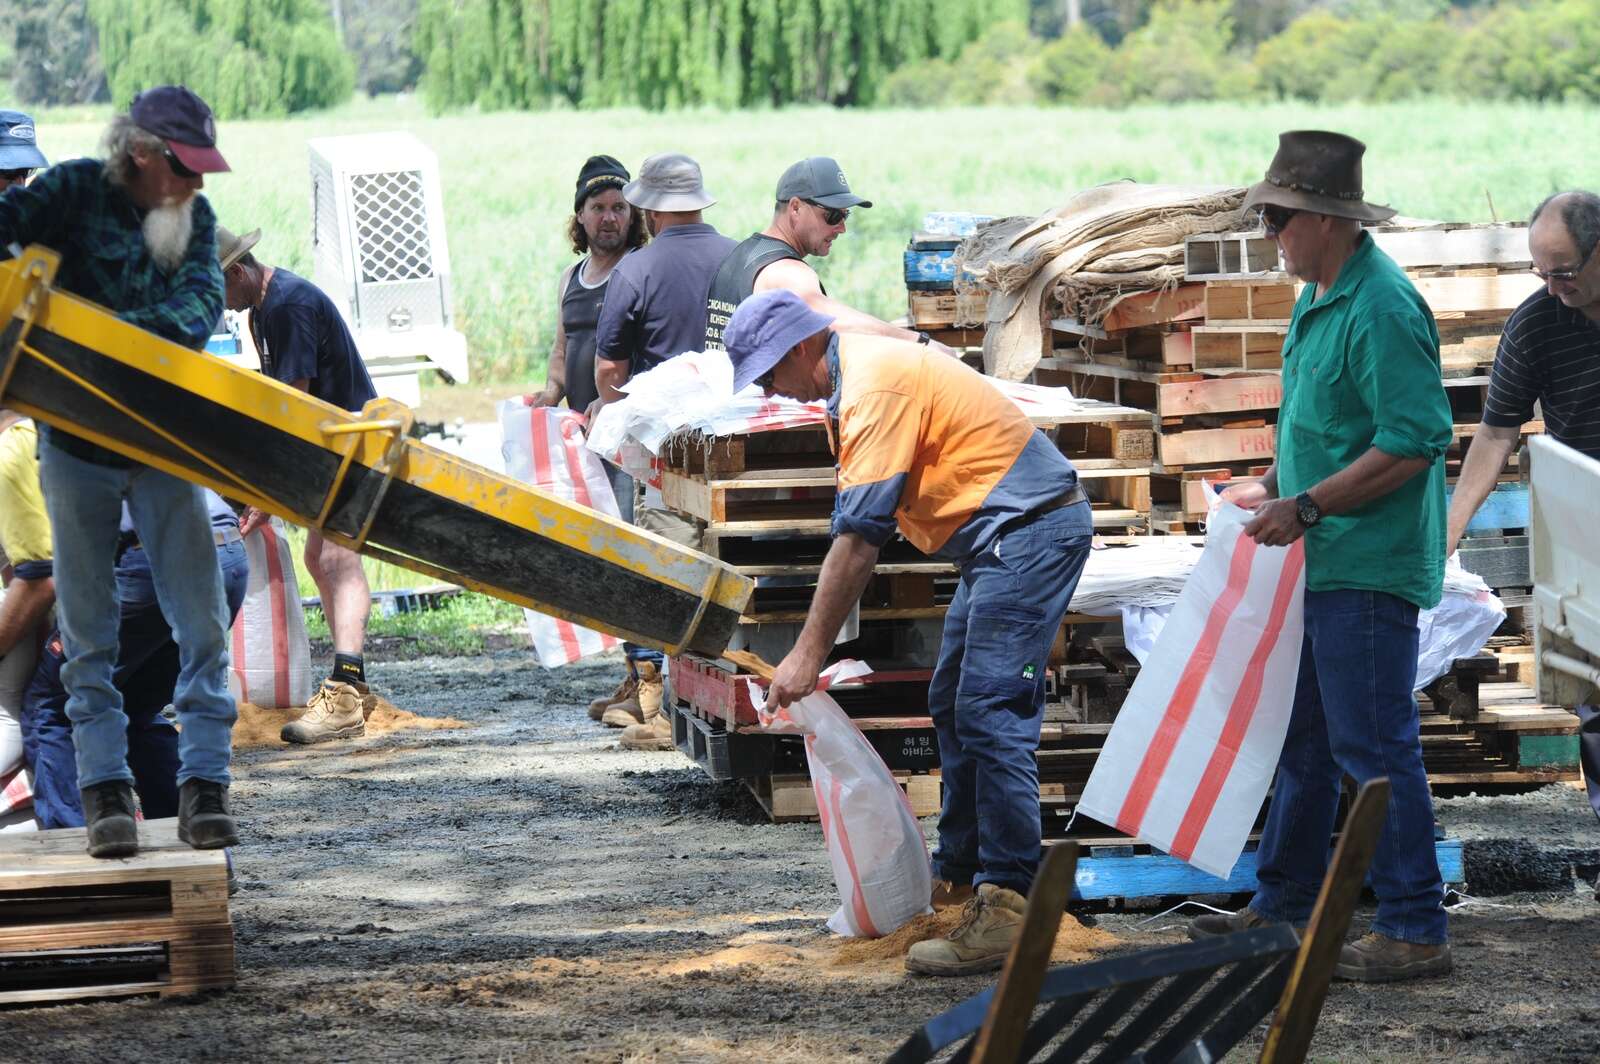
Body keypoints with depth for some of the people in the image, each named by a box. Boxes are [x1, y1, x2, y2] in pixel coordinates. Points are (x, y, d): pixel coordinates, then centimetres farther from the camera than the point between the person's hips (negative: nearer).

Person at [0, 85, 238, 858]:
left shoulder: (194, 217, 4)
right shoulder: (78, 192, -6)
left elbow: (200, 306, -11)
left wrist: (118, 329, -29)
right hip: (78, 444, -3)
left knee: (202, 621, -2)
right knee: (88, 629, 3)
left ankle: (203, 788, 2)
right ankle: (106, 792, 9)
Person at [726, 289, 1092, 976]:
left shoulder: (874, 387, -20)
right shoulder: (858, 373, 14)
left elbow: (857, 537, -23)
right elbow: (862, 526, 21)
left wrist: (809, 653, -21)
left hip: (1031, 529, -11)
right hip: (1006, 537, 11)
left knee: (991, 717, -16)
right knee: (953, 707, 18)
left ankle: (1005, 910, -20)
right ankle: (960, 874, 28)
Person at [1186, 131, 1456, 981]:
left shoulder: (1382, 310, -19)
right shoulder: (1319, 298, 13)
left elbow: (1414, 443, -24)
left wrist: (1306, 507, -22)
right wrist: (1274, 484, 12)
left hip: (1367, 568, -11)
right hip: (1322, 562, 11)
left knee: (1374, 748, -7)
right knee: (1302, 738, 18)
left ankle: (1414, 931, -2)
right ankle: (1282, 904, 29)